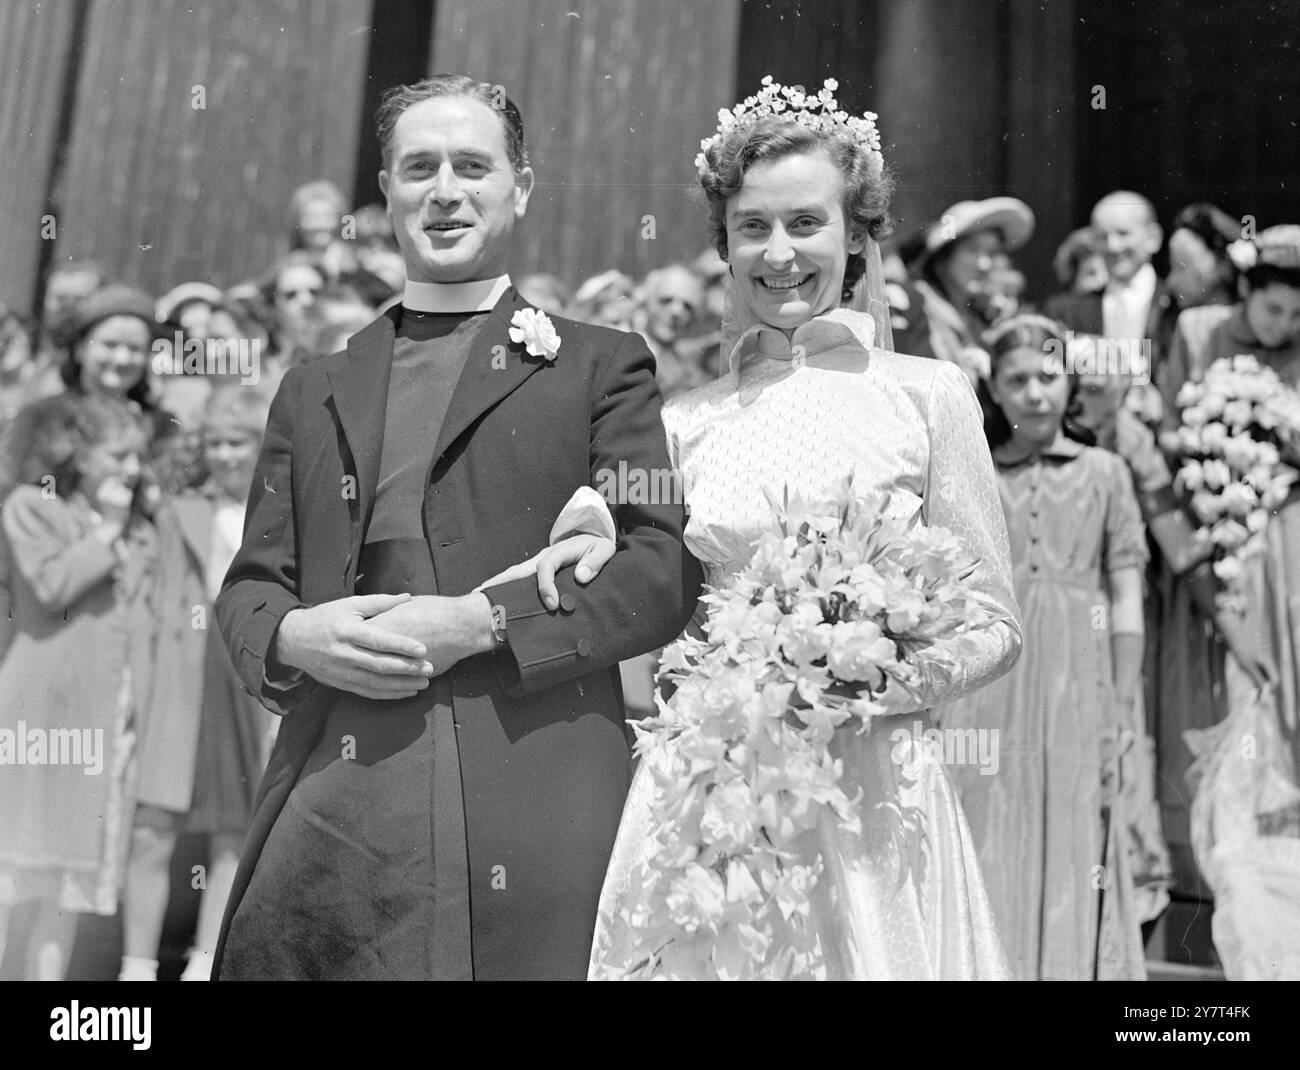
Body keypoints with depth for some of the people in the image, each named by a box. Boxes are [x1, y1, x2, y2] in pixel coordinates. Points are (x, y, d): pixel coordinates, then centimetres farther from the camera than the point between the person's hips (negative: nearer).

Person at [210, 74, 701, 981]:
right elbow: (249, 583, 18)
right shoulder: (313, 394, 19)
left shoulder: (603, 366, 7)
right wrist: (292, 635, -6)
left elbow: (668, 567, -2)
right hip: (330, 803, 3)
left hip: (534, 800, -3)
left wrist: (483, 621, -13)